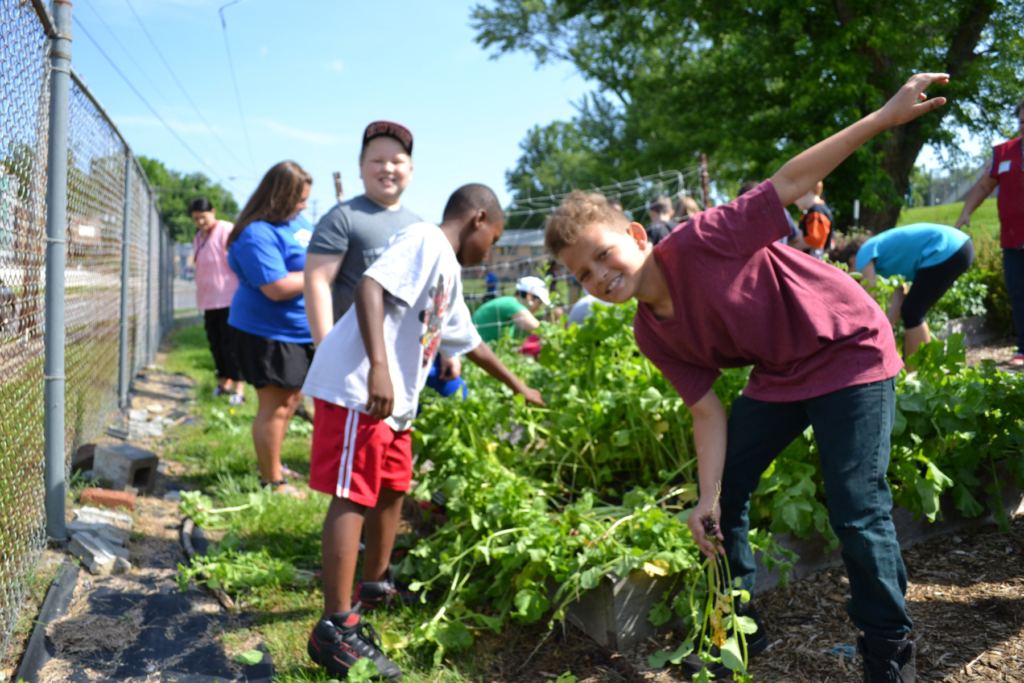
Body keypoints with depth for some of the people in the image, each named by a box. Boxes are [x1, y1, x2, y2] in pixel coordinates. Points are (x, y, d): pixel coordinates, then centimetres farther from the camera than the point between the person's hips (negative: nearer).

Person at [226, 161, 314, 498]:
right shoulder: (258, 234, -22)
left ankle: (271, 466, 37)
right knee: (274, 406, -1)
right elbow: (277, 288, -28)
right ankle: (272, 482, 13)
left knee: (291, 399, 20)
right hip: (267, 333, -10)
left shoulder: (296, 223, 8)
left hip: (297, 331, 10)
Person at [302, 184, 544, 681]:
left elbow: (470, 343, 35)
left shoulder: (448, 273, 23)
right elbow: (370, 286, -22)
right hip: (358, 388, -10)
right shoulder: (425, 240, -7)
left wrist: (518, 387, 45)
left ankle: (375, 586, 39)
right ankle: (335, 630, -4)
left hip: (393, 401, 10)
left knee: (392, 487, 20)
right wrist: (378, 366, -31)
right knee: (352, 498, -9)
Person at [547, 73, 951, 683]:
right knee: (724, 497, 8)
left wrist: (883, 117, -27)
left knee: (858, 513, -10)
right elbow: (707, 410, -5)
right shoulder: (651, 335, -6)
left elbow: (788, 185, -23)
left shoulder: (698, 242, -25)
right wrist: (707, 497, -15)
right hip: (779, 377, 7)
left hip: (850, 351, -7)